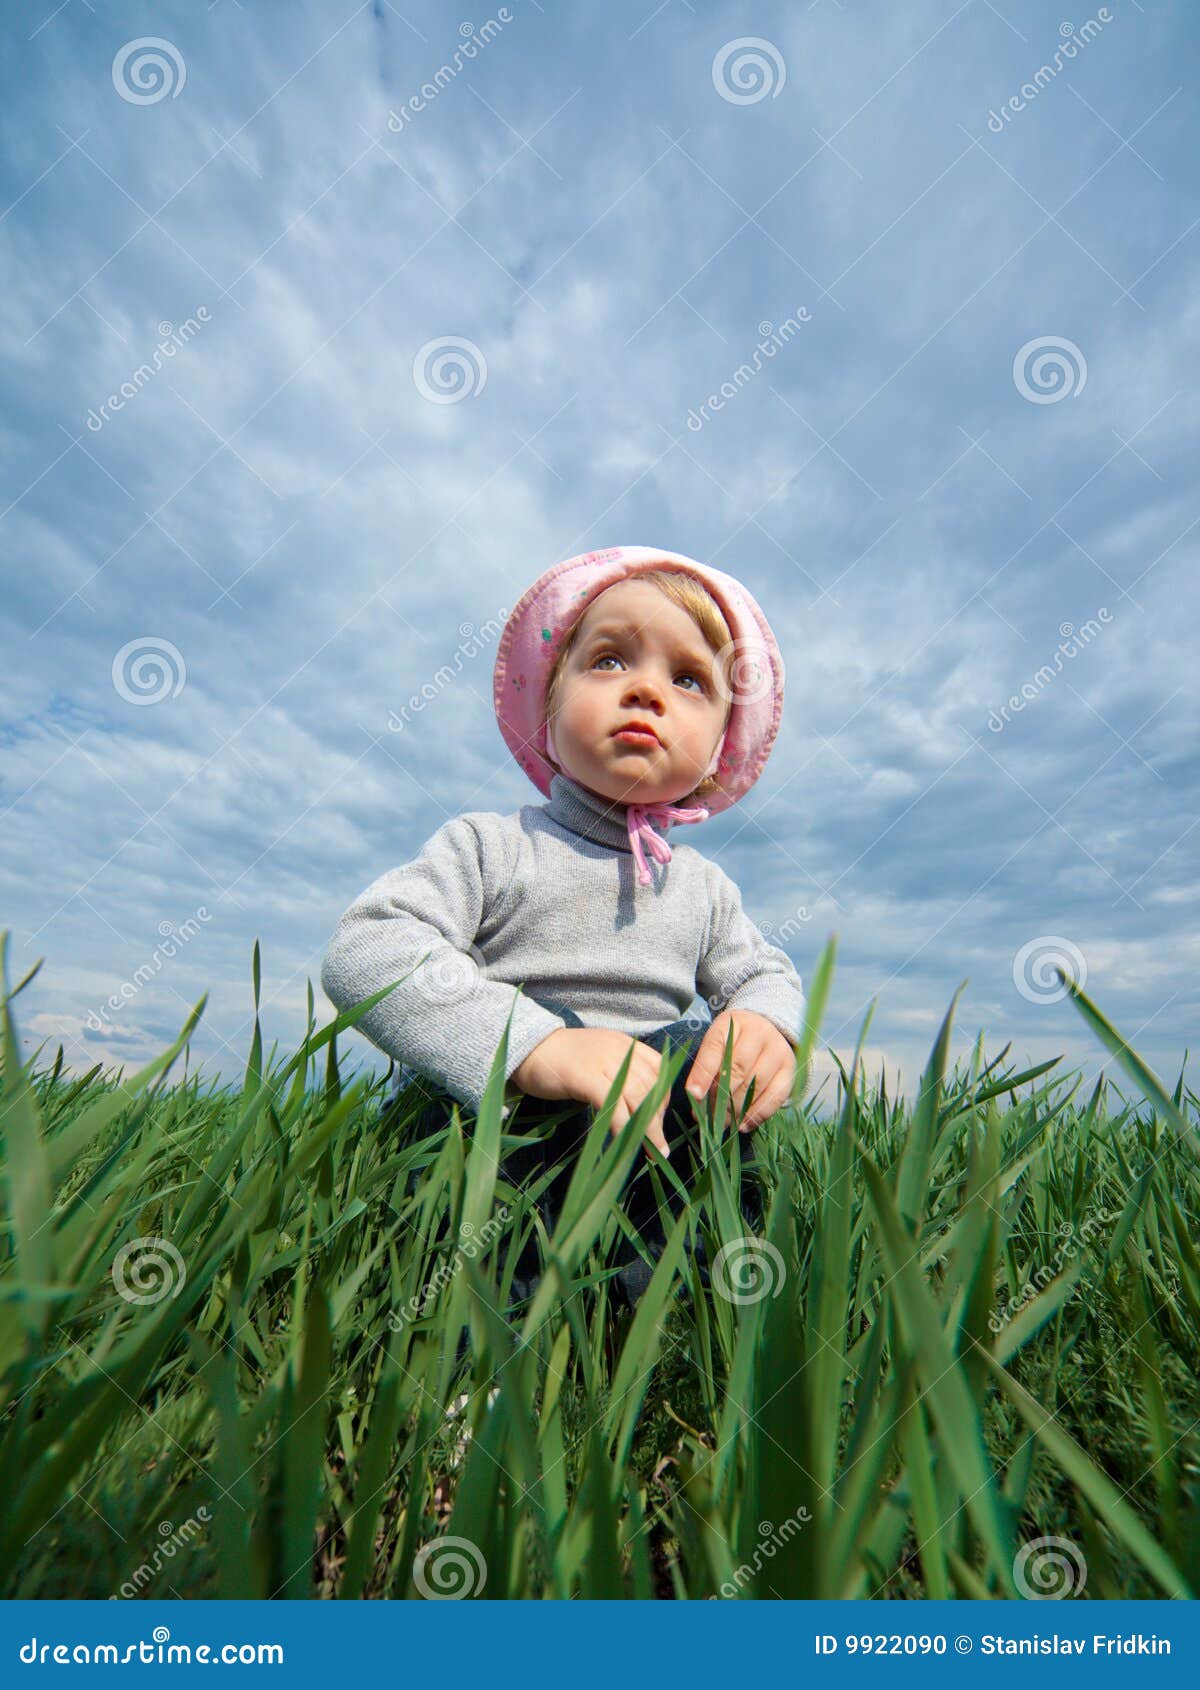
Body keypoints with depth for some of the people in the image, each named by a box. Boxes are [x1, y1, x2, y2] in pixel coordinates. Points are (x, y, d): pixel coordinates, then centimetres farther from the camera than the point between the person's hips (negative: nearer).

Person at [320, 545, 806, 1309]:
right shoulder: (490, 846, -6)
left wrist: (768, 1023, -13)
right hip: (469, 1113, -4)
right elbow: (365, 951, -18)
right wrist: (535, 1046, -34)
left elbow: (765, 973, 16)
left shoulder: (705, 886, 10)